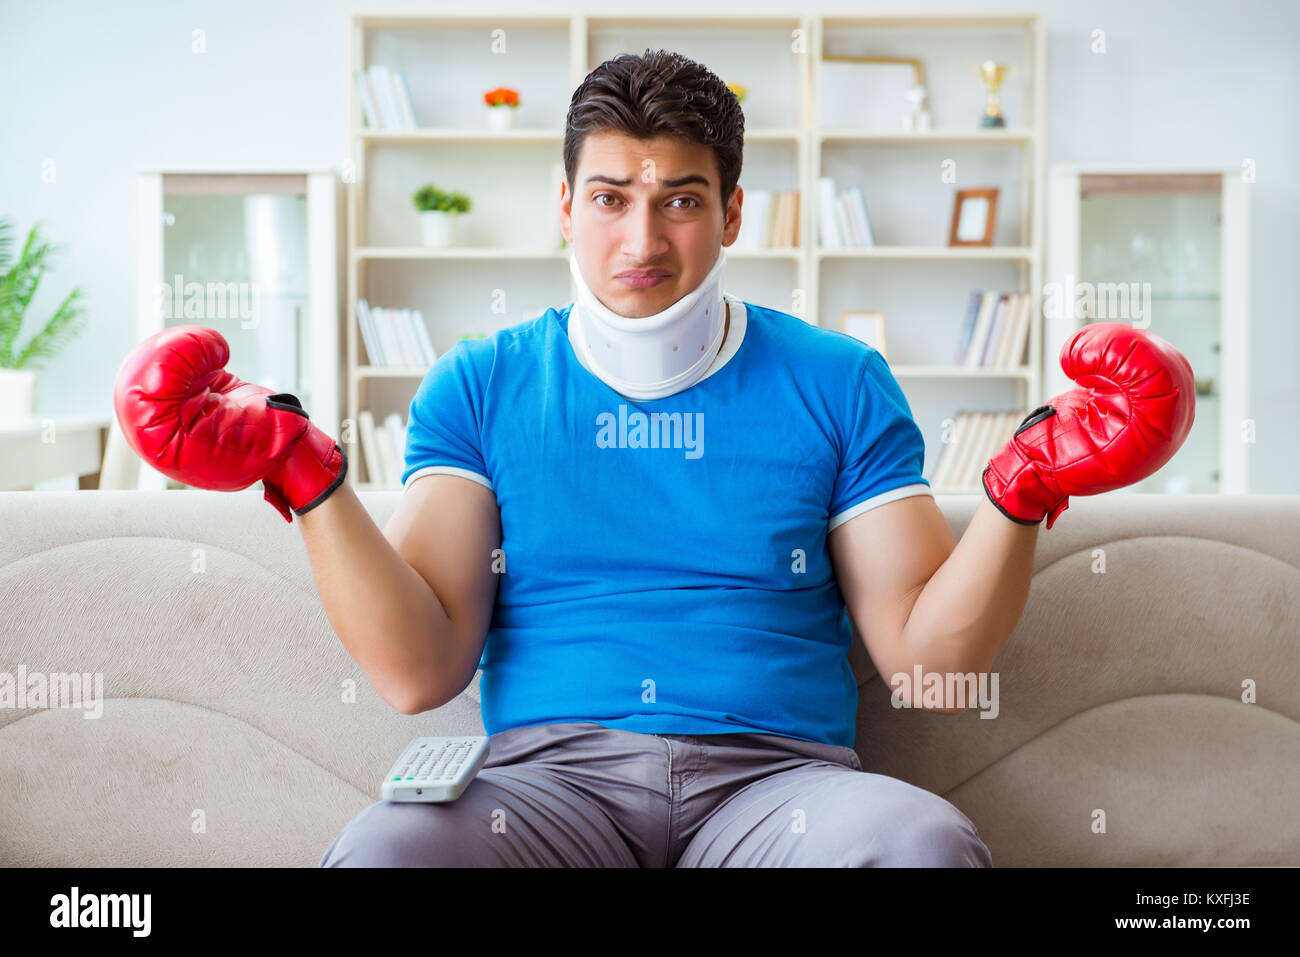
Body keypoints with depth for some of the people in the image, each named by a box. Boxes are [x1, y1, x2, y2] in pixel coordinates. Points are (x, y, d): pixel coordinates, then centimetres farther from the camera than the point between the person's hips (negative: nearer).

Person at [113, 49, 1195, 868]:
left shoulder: (839, 384, 12)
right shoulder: (481, 386, 13)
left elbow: (929, 662, 6)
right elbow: (420, 671, 2)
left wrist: (1021, 492, -9)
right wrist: (307, 475, -8)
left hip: (777, 771, 1)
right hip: (550, 771, 0)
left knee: (925, 842, -33)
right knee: (380, 852, -33)